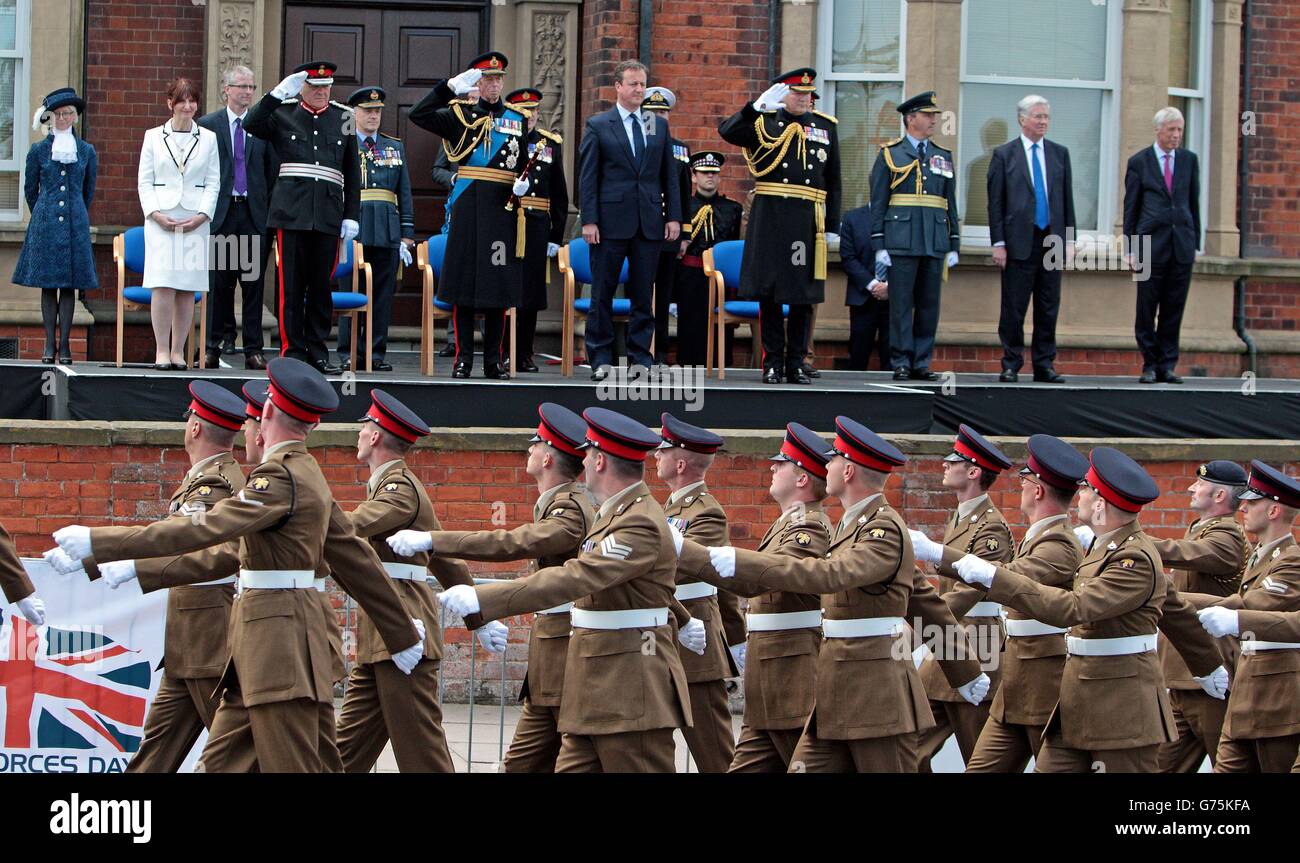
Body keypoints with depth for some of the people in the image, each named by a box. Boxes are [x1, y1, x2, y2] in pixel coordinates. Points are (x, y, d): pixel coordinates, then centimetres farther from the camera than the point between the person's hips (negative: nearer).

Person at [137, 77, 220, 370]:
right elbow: (145, 181, 6)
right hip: (161, 219, -1)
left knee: (188, 289, 0)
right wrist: (156, 214, -8)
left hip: (196, 221, 1)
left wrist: (202, 215, -6)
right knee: (163, 286, -11)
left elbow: (213, 182, 8)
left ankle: (178, 351, 5)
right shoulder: (153, 137, 9)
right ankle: (161, 350, -8)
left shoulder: (208, 139, 11)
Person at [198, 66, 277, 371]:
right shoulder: (207, 125, 5)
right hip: (220, 211, -1)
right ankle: (216, 344, 10)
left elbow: (273, 171, 8)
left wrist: (271, 209, 1)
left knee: (254, 283, 1)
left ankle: (253, 349, 3)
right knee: (219, 282, 2)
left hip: (255, 211, 1)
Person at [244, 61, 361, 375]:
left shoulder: (343, 118, 14)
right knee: (291, 285, -2)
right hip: (291, 213, -2)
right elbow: (251, 125, -10)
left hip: (329, 216, 2)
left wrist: (352, 216, 8)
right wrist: (279, 93, -15)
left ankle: (317, 352, 11)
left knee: (321, 285, 5)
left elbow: (353, 172, 14)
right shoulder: (282, 113, 9)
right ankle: (292, 352, 1)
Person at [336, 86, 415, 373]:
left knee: (382, 294, 2)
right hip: (351, 228, -3)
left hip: (387, 230, 3)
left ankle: (376, 352, 7)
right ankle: (348, 353, 2)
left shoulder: (395, 147, 17)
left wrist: (407, 235, 8)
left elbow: (405, 193, 15)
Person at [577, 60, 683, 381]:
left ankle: (640, 355, 11)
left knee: (644, 293, 5)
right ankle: (601, 358, 6)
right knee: (602, 293, 1)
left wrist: (674, 216, 5)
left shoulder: (659, 125, 12)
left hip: (650, 222, 3)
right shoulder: (598, 126, 2)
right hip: (611, 221, -3)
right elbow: (587, 177, -1)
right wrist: (588, 220, -8)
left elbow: (670, 174, 13)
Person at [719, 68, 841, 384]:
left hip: (808, 221, 2)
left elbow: (833, 181, 14)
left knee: (803, 294, 3)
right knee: (769, 292, 0)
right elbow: (727, 132, -12)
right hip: (769, 218, -2)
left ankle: (796, 363, 11)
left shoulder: (825, 127, 13)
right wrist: (758, 106, -20)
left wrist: (832, 225, 10)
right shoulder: (763, 121, 5)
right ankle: (772, 363, 7)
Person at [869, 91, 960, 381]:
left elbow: (951, 204, 17)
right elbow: (878, 203, 1)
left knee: (929, 304, 4)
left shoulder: (943, 157, 16)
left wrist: (953, 246, 11)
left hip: (935, 243, 4)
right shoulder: (890, 154, 4)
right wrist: (879, 244, -6)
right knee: (901, 304, -3)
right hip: (901, 242, -4)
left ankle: (922, 363, 9)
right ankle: (901, 363, 1)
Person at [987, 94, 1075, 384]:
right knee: (1014, 308, -2)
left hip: (1052, 241, 3)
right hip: (1019, 241, -3)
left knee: (1048, 308, 5)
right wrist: (998, 243, -7)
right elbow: (995, 202, 0)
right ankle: (1011, 366, 5)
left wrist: (1069, 240, 6)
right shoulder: (1004, 154, 2)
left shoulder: (1060, 153, 12)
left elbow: (1067, 198, 12)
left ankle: (1044, 365, 10)